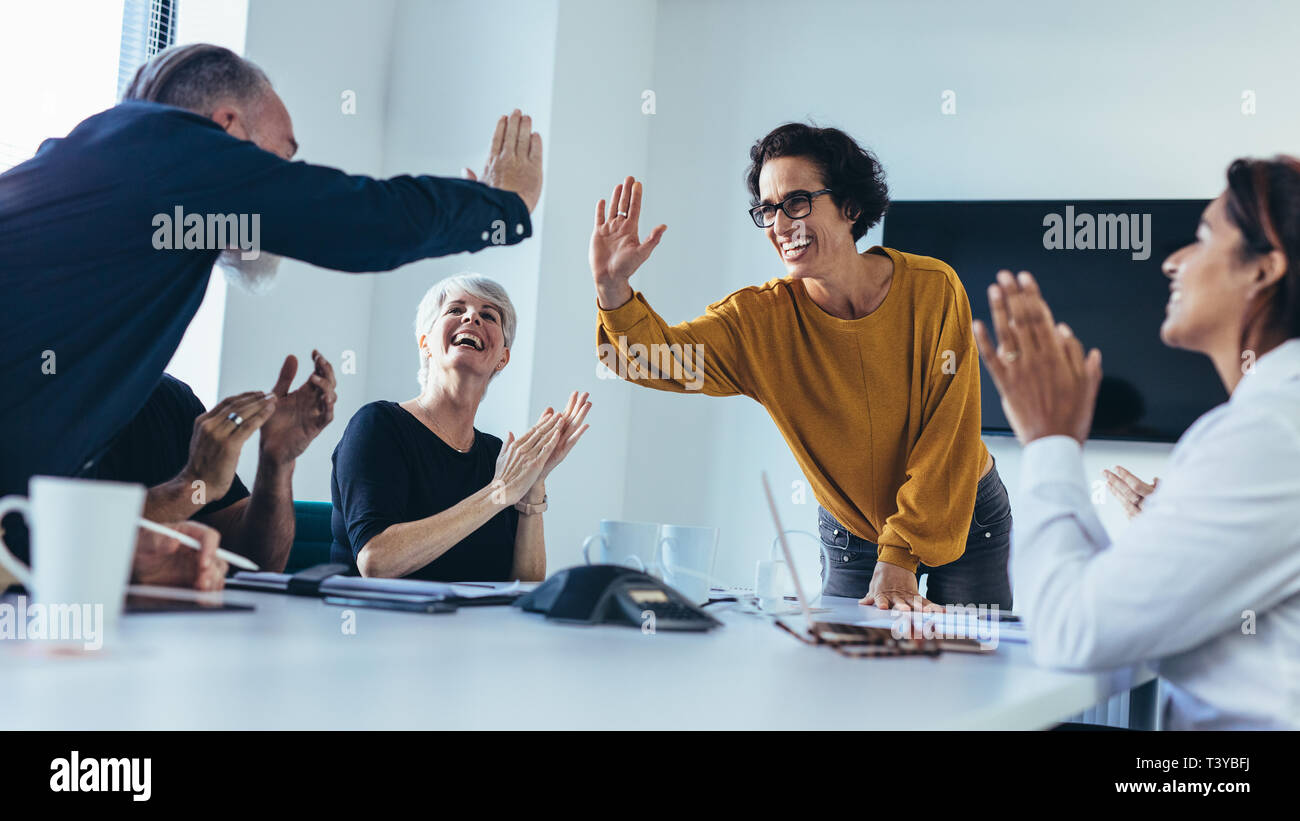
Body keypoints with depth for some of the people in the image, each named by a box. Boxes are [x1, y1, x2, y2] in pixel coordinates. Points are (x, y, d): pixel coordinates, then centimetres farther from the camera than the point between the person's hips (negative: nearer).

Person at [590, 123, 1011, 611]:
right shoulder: (761, 318, -15)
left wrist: (898, 560, -22)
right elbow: (659, 357, -29)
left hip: (965, 521, -1)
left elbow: (947, 438, -18)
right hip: (848, 535, 1)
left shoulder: (931, 289, -20)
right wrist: (613, 287, -48)